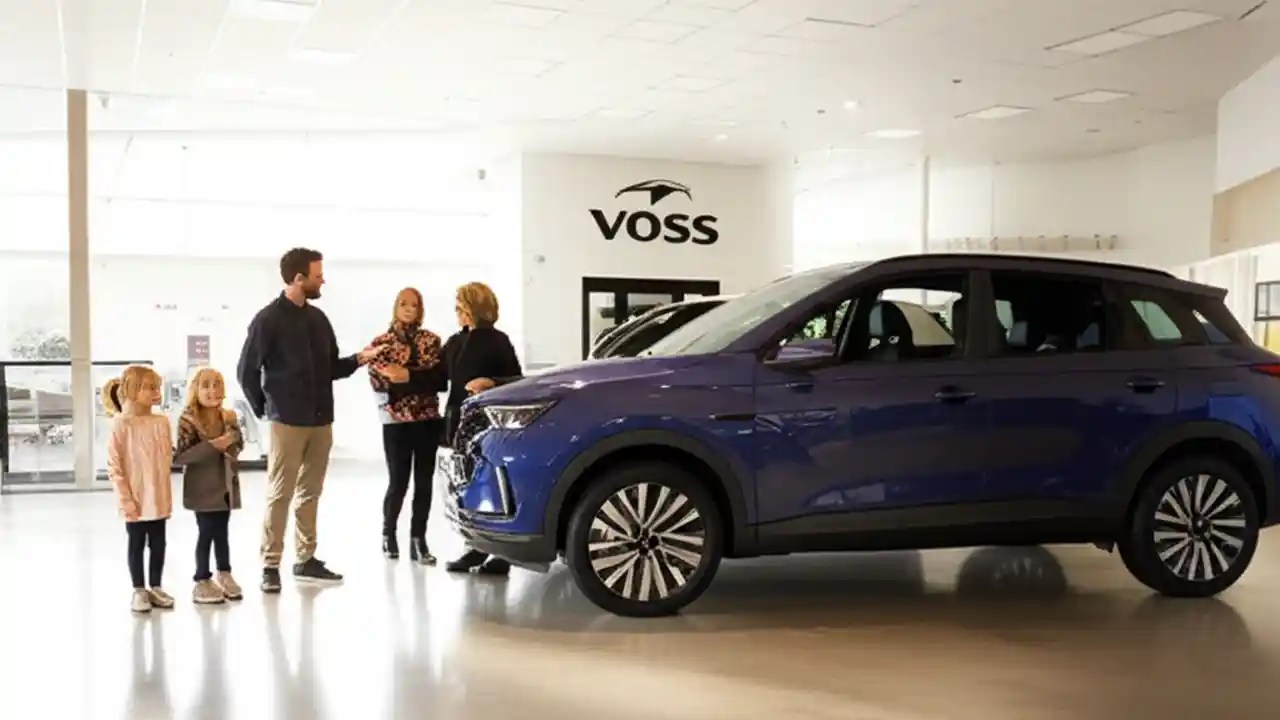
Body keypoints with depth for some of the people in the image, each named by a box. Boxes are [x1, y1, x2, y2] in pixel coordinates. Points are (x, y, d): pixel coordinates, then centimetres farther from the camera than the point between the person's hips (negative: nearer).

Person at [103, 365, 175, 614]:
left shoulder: (162, 422, 4)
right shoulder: (122, 423, -12)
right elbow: (114, 465, -11)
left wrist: (167, 495, 9)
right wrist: (126, 499, -13)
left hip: (159, 498, 4)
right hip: (136, 499, -4)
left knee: (158, 544, 12)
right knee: (137, 545, 8)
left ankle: (156, 588, 25)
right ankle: (139, 591, 19)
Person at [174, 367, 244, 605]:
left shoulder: (228, 417, 5)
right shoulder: (188, 420, -13)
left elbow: (238, 445, 19)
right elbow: (179, 457, -21)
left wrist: (233, 439, -5)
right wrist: (213, 445, -25)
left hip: (225, 485, 5)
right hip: (202, 489, -5)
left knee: (222, 531, 14)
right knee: (207, 532, -1)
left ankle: (224, 575, 26)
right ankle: (202, 582, 9)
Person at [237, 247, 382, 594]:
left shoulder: (318, 318, 10)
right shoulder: (268, 320, -7)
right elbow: (247, 371, -4)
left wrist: (359, 359, -1)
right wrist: (265, 409, -1)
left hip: (321, 421, 6)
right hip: (288, 422, -6)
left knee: (310, 493, 11)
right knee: (279, 495, -2)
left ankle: (306, 560, 20)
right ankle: (271, 565, 4)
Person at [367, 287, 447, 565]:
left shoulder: (431, 340, 8)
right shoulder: (381, 342, 4)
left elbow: (441, 379, -4)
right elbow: (379, 381, -7)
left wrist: (407, 377, -16)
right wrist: (422, 381, -14)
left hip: (428, 419, 2)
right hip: (396, 421, -2)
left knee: (424, 482, 1)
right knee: (398, 482, 0)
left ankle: (418, 540, 10)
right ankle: (388, 533, 23)